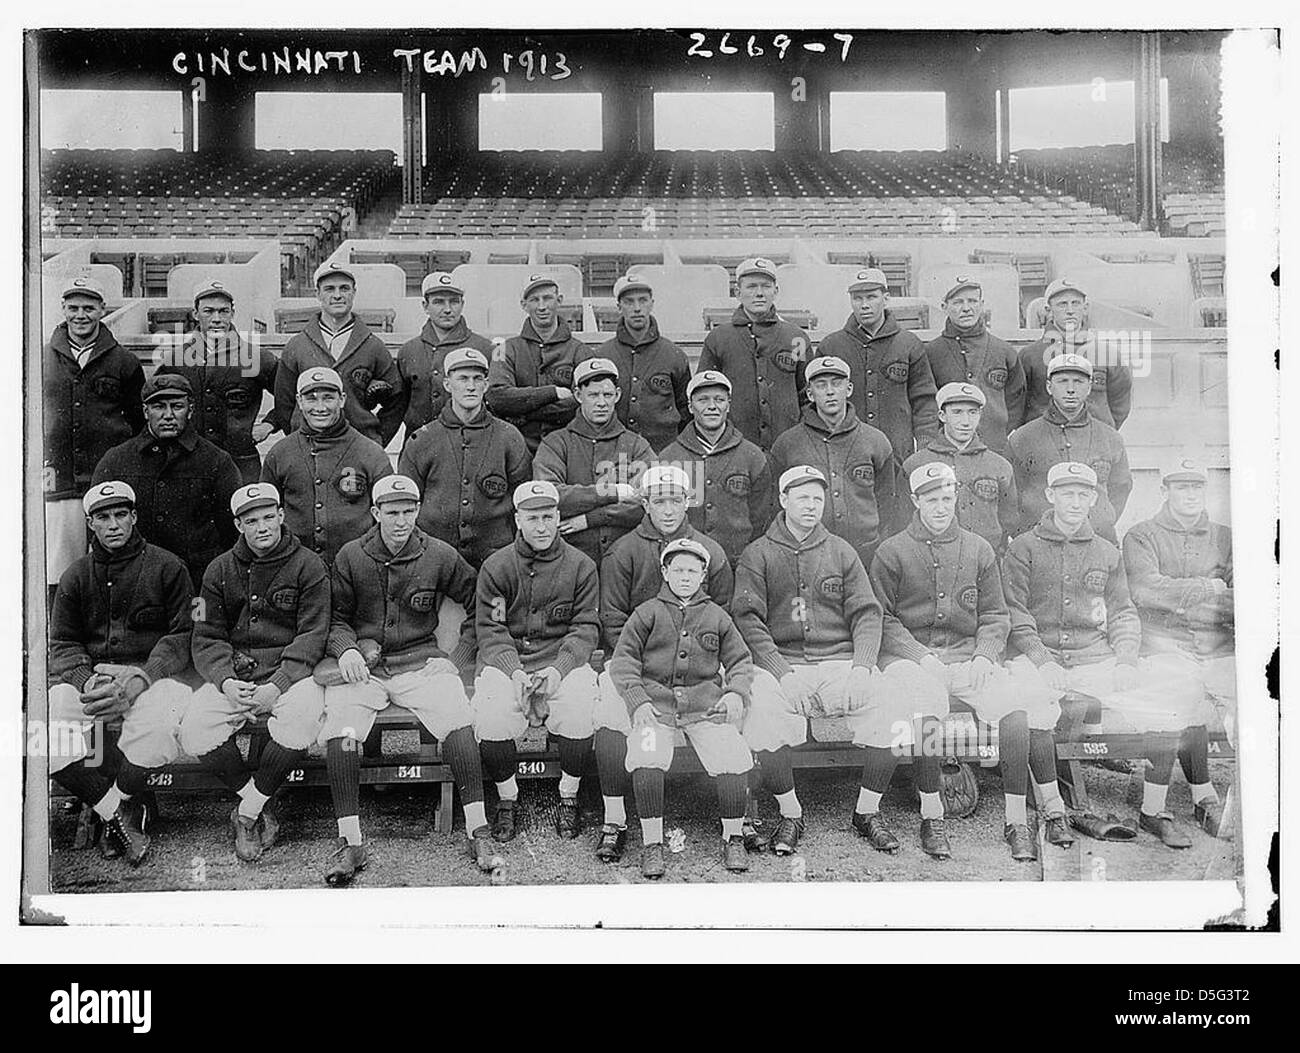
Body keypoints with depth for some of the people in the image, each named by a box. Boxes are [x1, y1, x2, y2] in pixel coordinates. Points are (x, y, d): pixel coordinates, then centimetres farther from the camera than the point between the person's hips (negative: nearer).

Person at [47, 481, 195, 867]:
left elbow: (181, 636, 0)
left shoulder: (167, 568, 7)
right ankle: (121, 815, -16)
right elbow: (62, 645, 11)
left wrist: (140, 679, -17)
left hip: (152, 673, -3)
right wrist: (88, 682, -12)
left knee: (157, 723, -37)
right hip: (88, 674, 3)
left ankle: (112, 804, -9)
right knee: (43, 723, -26)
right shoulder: (75, 576, 17)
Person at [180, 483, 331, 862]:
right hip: (233, 672, 3)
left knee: (300, 724, -34)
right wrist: (226, 681, -13)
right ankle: (263, 810, -5)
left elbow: (312, 636, -5)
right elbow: (206, 638, 7)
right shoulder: (221, 570, 11)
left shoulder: (308, 565, 1)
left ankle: (246, 814, -11)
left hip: (291, 671, -3)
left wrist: (277, 685, -18)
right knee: (195, 731, -24)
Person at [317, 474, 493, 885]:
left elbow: (477, 605, 13)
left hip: (421, 661, 0)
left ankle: (478, 830, -18)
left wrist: (462, 655, 5)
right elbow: (337, 618, 12)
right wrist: (346, 649, -9)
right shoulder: (350, 557, 5)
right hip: (361, 663, 1)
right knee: (341, 733, -28)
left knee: (458, 723, -28)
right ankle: (350, 842, -19)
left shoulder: (440, 556, 4)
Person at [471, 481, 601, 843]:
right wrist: (514, 670, -16)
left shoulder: (581, 566, 5)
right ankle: (506, 800, 0)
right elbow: (489, 630, 0)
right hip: (506, 662, 0)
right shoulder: (496, 566, 5)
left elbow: (586, 629, 1)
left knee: (579, 714, -29)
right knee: (491, 718, -27)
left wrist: (558, 668, -16)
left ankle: (569, 798, -3)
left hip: (563, 660, 0)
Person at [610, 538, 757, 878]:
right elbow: (623, 661, 7)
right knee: (646, 759, -29)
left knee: (731, 757, -24)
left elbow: (741, 661, 20)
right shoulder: (647, 613, 13)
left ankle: (733, 837, -2)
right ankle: (652, 843, -13)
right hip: (655, 702, -1)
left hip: (705, 701, 1)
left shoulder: (716, 616, 19)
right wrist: (638, 701, -8)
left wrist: (736, 693, -1)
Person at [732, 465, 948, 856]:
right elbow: (748, 619, -2)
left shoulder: (841, 552, 18)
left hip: (842, 663, 2)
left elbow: (866, 613, 12)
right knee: (760, 711, -34)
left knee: (896, 702, -24)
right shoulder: (757, 556, 9)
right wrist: (778, 669, -16)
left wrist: (863, 664, -6)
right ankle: (789, 814, -12)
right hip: (783, 666, -2)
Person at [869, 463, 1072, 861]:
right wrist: (921, 657, -13)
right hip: (909, 657, -3)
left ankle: (1016, 820, -14)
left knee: (1015, 703, -23)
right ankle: (866, 812, -19)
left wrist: (984, 654, -5)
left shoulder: (979, 550, 15)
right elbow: (882, 619, 0)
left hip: (968, 658, 3)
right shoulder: (891, 552, 5)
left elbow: (995, 616, 15)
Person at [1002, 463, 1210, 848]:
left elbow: (1122, 614, 15)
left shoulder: (1107, 553, 19)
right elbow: (1015, 615, -2)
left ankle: (1153, 810, -9)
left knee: (1177, 683, -19)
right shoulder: (1024, 548, 7)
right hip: (1042, 659, -3)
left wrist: (1126, 661, -3)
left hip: (1099, 660, 3)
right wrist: (1042, 660, -16)